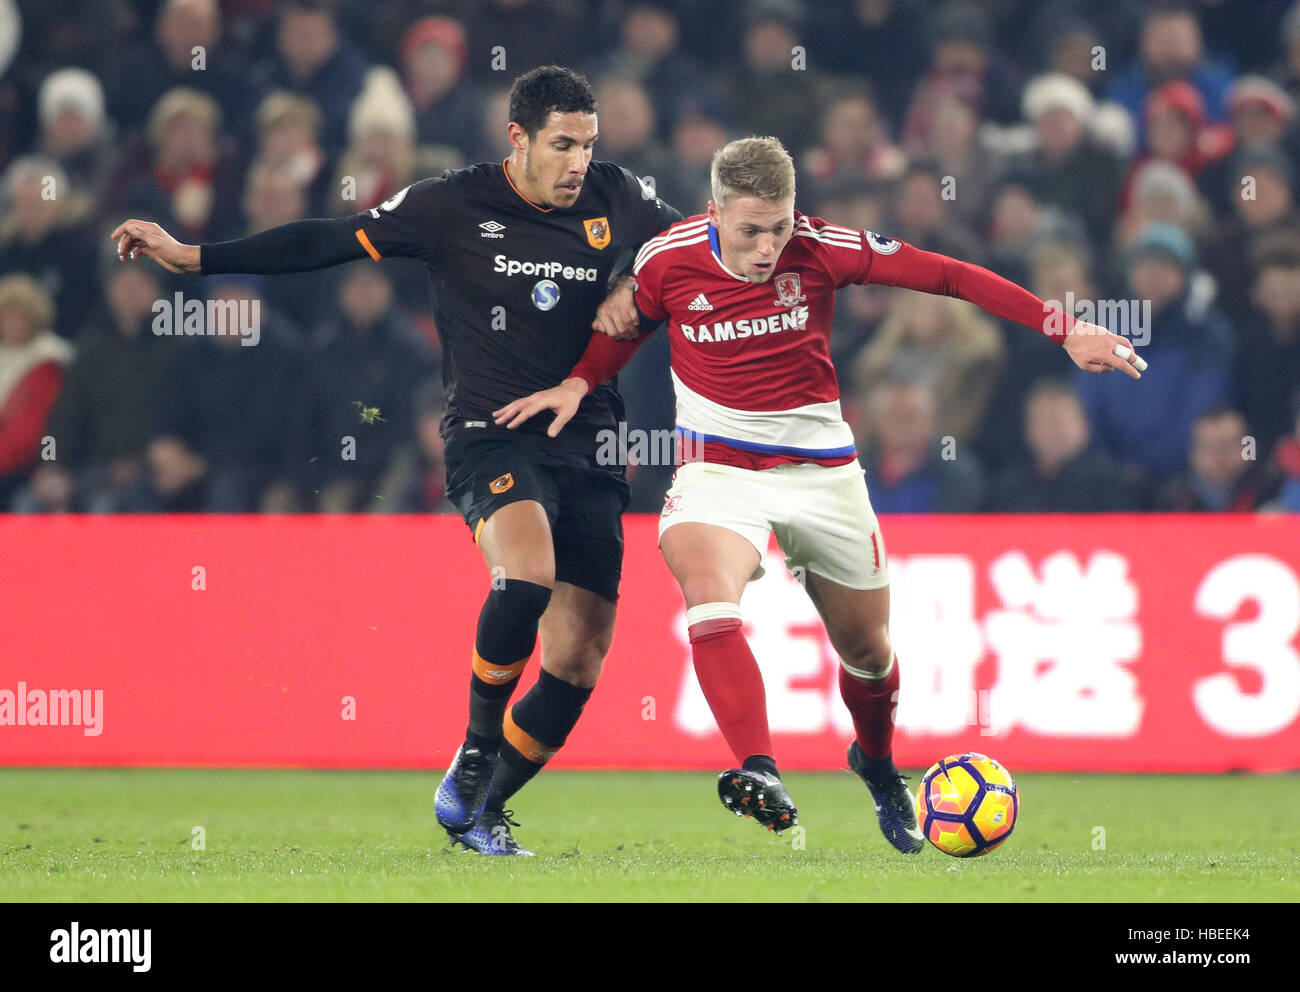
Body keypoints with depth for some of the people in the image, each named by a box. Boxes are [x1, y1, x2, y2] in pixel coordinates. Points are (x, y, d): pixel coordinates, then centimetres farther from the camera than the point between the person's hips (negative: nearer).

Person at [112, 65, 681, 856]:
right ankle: (475, 755, -14)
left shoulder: (615, 197, 5)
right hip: (490, 434, -4)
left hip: (587, 445, 4)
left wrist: (638, 290, -3)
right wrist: (192, 256, -1)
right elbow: (328, 242, 0)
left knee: (581, 658, -3)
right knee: (527, 571, -34)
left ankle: (483, 809, 15)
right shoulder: (454, 206, -3)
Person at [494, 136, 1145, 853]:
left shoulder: (820, 249, -15)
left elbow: (948, 276, -11)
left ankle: (877, 762, 43)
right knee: (707, 598, -31)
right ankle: (761, 777, -40)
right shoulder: (668, 261, -12)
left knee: (866, 648, 11)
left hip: (818, 464, 1)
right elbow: (628, 328, 12)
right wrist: (578, 384, -5)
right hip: (717, 464, -1)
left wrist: (1064, 328, -14)